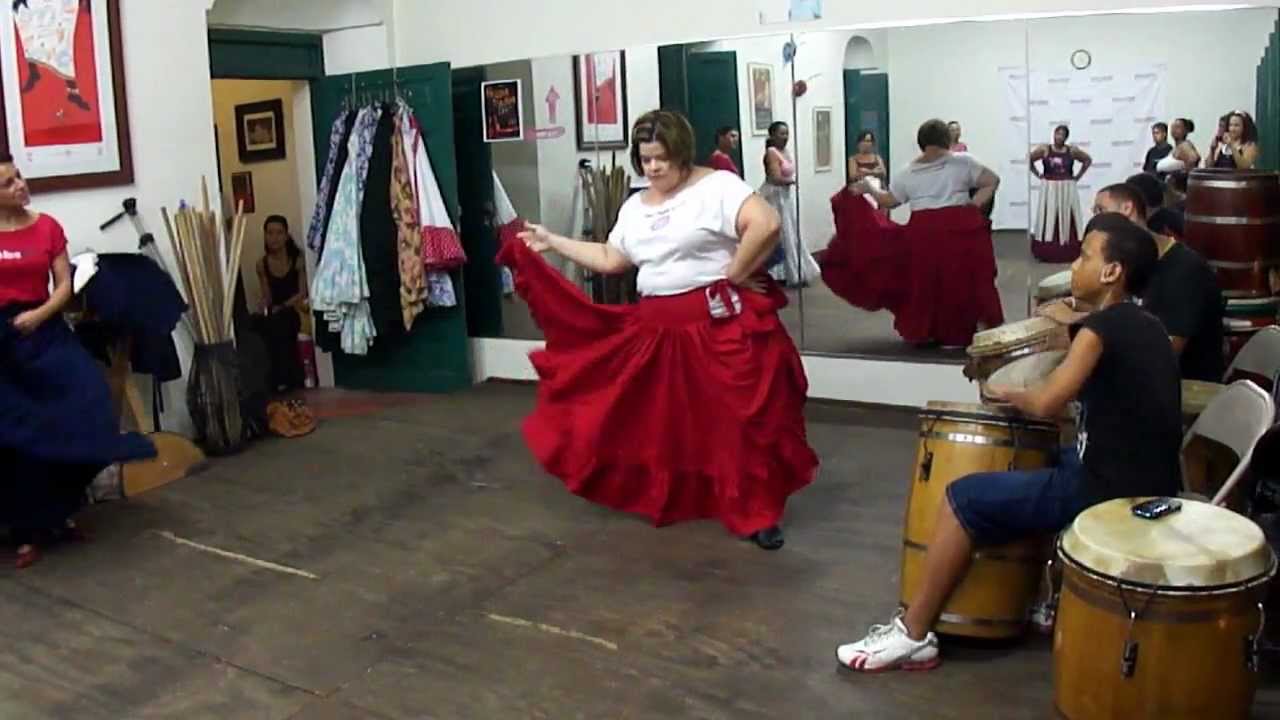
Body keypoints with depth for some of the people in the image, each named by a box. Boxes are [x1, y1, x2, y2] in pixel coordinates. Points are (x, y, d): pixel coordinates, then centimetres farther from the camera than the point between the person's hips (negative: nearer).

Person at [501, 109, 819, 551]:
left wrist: (733, 274, -16)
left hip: (721, 324, -6)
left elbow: (767, 224, -22)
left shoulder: (717, 186, -9)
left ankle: (758, 514, 10)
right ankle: (664, 497, 32)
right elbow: (610, 260, 18)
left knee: (741, 419, -2)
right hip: (657, 328, 6)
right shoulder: (635, 206, 15)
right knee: (662, 421, 14)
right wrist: (552, 242, 17)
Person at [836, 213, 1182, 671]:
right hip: (1151, 487, 9)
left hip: (1110, 492, -9)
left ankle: (912, 635, 0)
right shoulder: (1147, 327, 11)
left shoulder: (1101, 327, -15)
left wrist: (1007, 393, 1)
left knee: (965, 498, -6)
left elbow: (1046, 404, -18)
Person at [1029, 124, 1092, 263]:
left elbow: (1088, 160, 12)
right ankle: (1047, 253, 3)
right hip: (1049, 189, -1)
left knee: (1067, 218, 3)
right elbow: (1030, 160, 7)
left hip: (1067, 189, 1)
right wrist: (1038, 175, 2)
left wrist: (1078, 176, 5)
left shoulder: (1072, 150, 0)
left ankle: (1069, 253, 9)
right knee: (1049, 218, -1)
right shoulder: (1044, 149, -3)